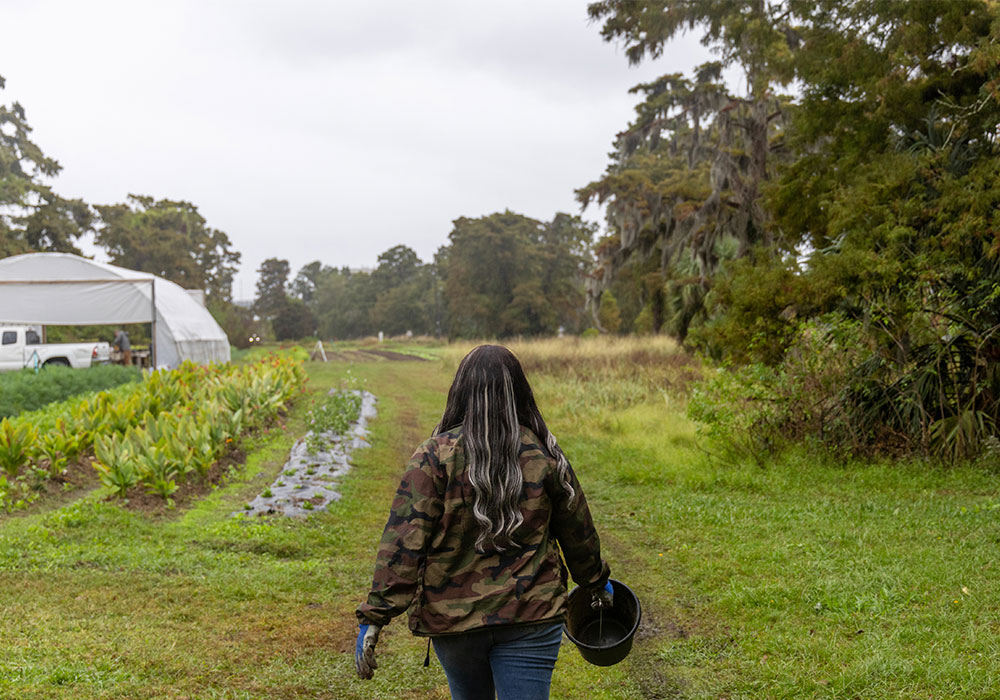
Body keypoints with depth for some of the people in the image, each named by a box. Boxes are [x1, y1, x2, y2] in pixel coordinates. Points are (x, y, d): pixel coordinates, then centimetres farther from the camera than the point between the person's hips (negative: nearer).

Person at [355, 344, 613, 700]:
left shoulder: (434, 457, -10)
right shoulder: (545, 456, -3)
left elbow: (402, 543, -15)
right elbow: (578, 533, 8)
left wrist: (374, 617, -12)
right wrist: (596, 582, 26)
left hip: (453, 617, 0)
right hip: (531, 617, 0)